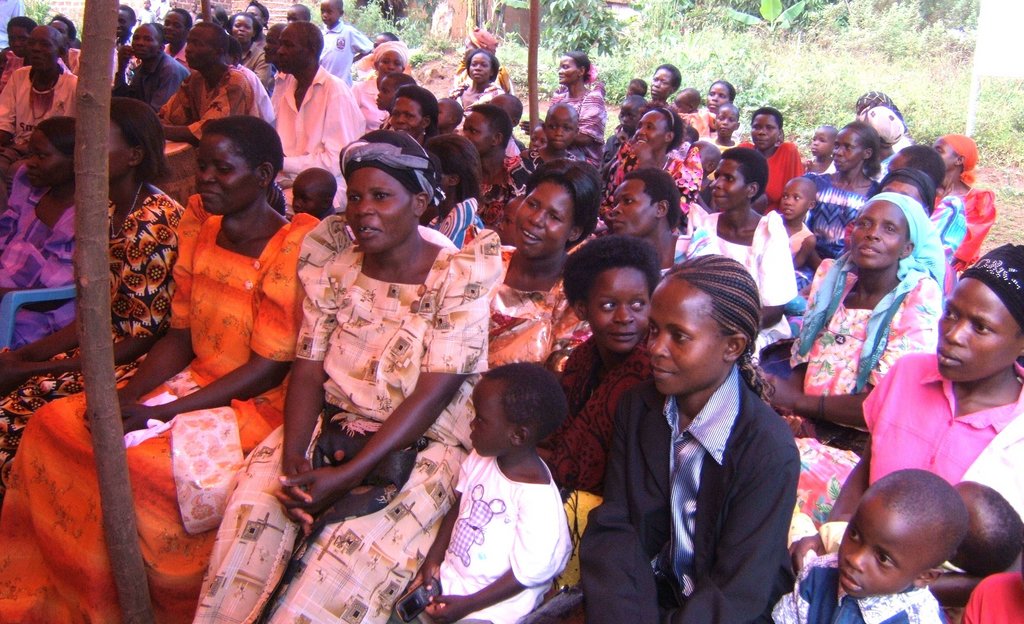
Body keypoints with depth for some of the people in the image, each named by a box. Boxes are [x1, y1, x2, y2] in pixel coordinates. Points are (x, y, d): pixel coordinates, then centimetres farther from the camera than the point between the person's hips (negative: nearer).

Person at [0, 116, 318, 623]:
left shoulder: (292, 249, -17)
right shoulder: (198, 225, 5)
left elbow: (270, 369, -17)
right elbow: (180, 336, 8)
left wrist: (158, 412, -19)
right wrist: (127, 395, -9)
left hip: (257, 405, -7)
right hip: (196, 380, 7)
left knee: (137, 459, -26)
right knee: (53, 424, -6)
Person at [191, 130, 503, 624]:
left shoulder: (458, 279, -9)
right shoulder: (334, 268, 5)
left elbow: (430, 397, -15)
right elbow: (307, 371, 1)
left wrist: (347, 476, -22)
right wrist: (292, 458, -17)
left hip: (420, 447, -4)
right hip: (331, 426, 4)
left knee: (356, 544, -27)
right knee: (253, 508, -20)